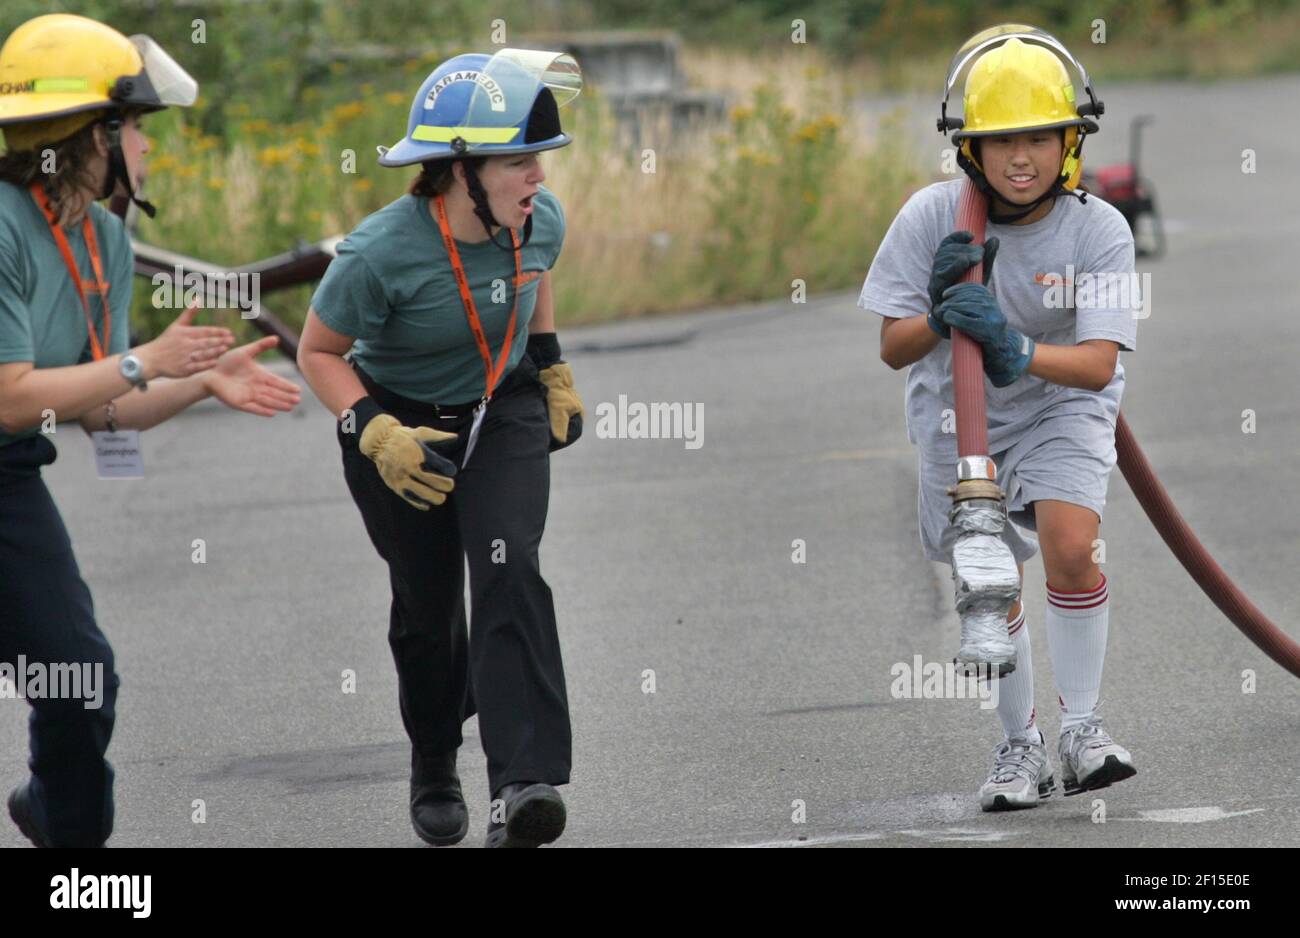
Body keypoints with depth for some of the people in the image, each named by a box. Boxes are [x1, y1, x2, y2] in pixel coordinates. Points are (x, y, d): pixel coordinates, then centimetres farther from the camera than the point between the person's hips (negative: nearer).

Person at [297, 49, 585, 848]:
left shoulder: (540, 220, -15)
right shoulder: (383, 254, -29)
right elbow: (318, 351, -15)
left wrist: (552, 366, 13)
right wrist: (375, 434, -26)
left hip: (504, 412, 2)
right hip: (402, 422, -2)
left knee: (509, 569, -20)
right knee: (427, 603, 7)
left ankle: (522, 784, -30)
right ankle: (434, 767, 36)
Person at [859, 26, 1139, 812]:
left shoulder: (1099, 229, -18)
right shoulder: (933, 217, -15)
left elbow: (1098, 364, -25)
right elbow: (892, 350, -10)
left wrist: (1014, 348, -42)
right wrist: (941, 315, -32)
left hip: (1061, 406, -2)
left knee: (1072, 549, -24)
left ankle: (1081, 725, -7)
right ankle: (1021, 744, 25)